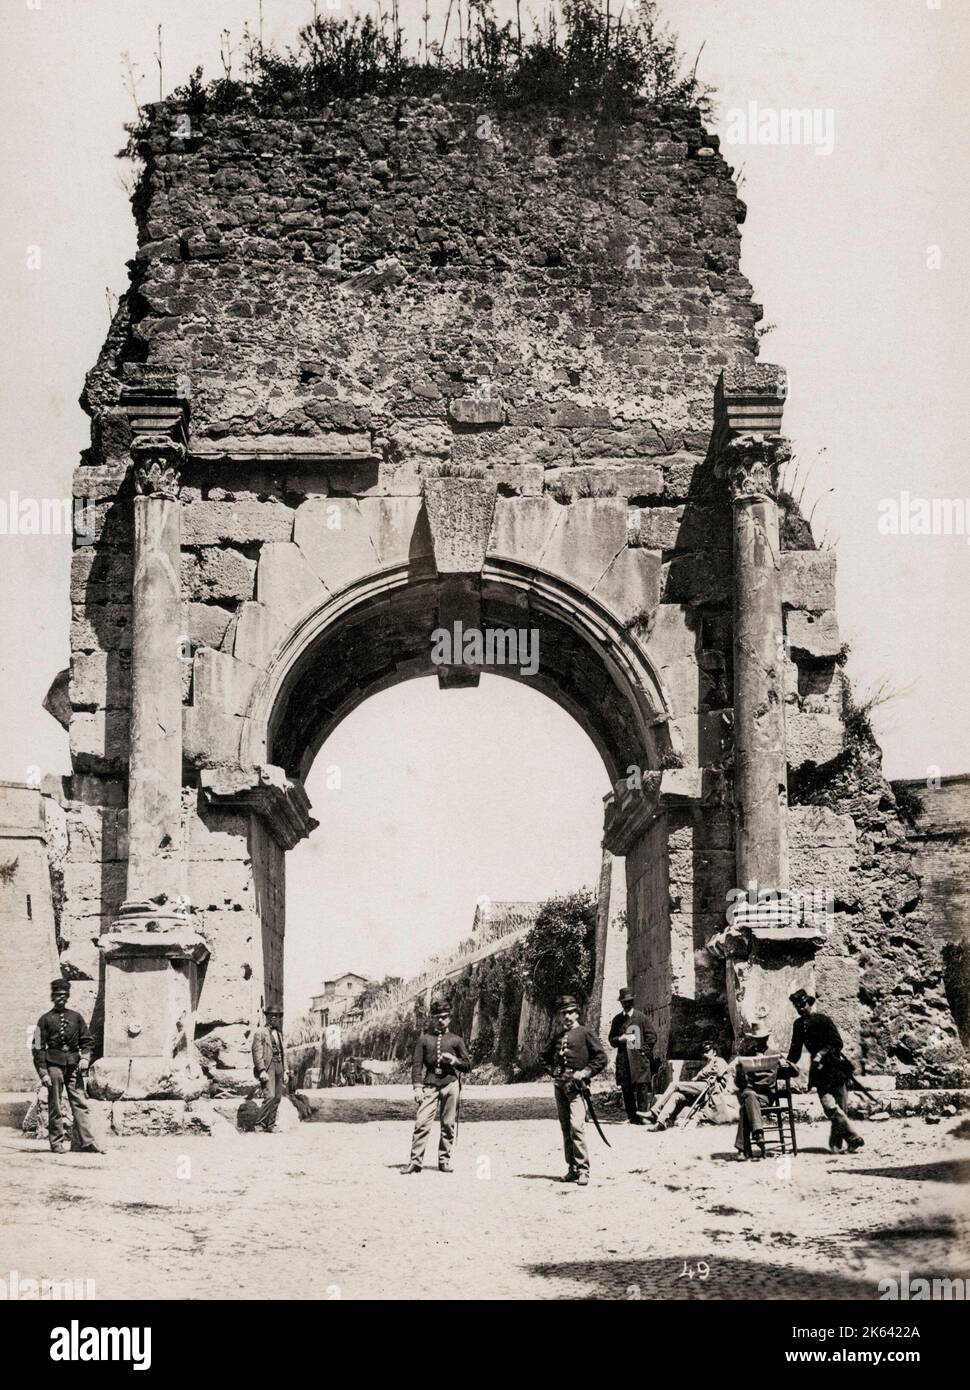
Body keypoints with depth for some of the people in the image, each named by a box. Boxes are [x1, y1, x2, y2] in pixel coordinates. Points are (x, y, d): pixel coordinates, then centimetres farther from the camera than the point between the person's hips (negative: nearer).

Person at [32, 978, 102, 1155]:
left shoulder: (76, 1017, 15)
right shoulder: (45, 1019, 5)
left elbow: (87, 1040, 18)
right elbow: (38, 1048, 2)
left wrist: (85, 1058, 0)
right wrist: (43, 1073, -5)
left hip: (73, 1064, 2)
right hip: (54, 1064, -2)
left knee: (79, 1102, -3)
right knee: (55, 1105, 0)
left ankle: (87, 1142, -5)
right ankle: (57, 1142, 7)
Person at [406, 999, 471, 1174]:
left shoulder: (456, 1040, 14)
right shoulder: (424, 1039, 12)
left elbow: (468, 1065, 13)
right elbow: (416, 1064, 7)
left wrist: (454, 1060, -6)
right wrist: (417, 1087, -4)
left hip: (451, 1084, 1)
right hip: (430, 1086, -1)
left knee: (448, 1124, 0)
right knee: (421, 1122, -11)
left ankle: (444, 1161, 9)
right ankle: (416, 1161, -10)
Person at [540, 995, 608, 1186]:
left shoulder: (585, 1033, 1)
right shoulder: (558, 1036, 16)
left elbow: (601, 1057, -2)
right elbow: (544, 1057, 28)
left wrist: (584, 1073, -10)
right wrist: (552, 1071, 11)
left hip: (576, 1085, -6)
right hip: (559, 1085, 6)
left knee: (577, 1126, -17)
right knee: (565, 1129, 9)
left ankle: (583, 1170, -16)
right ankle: (572, 1168, 15)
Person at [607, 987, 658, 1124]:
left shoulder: (641, 1017, 6)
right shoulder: (617, 1020, 13)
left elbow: (651, 1037, 7)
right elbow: (612, 1040, 16)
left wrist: (644, 1051, -4)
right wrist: (620, 1039, -5)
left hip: (640, 1060, -2)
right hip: (623, 1060, 2)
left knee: (642, 1087, -9)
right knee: (626, 1090, -1)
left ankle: (641, 1116, -4)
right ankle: (632, 1117, 4)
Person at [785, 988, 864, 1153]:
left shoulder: (823, 1019, -1)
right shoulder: (799, 1024, 14)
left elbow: (837, 1043, -7)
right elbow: (796, 1047, 23)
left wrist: (821, 1054, -17)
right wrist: (790, 1063, 8)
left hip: (835, 1067, -3)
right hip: (820, 1071, 3)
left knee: (838, 1108, -7)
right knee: (830, 1107, -12)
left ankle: (835, 1145, 1)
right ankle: (854, 1138, -6)